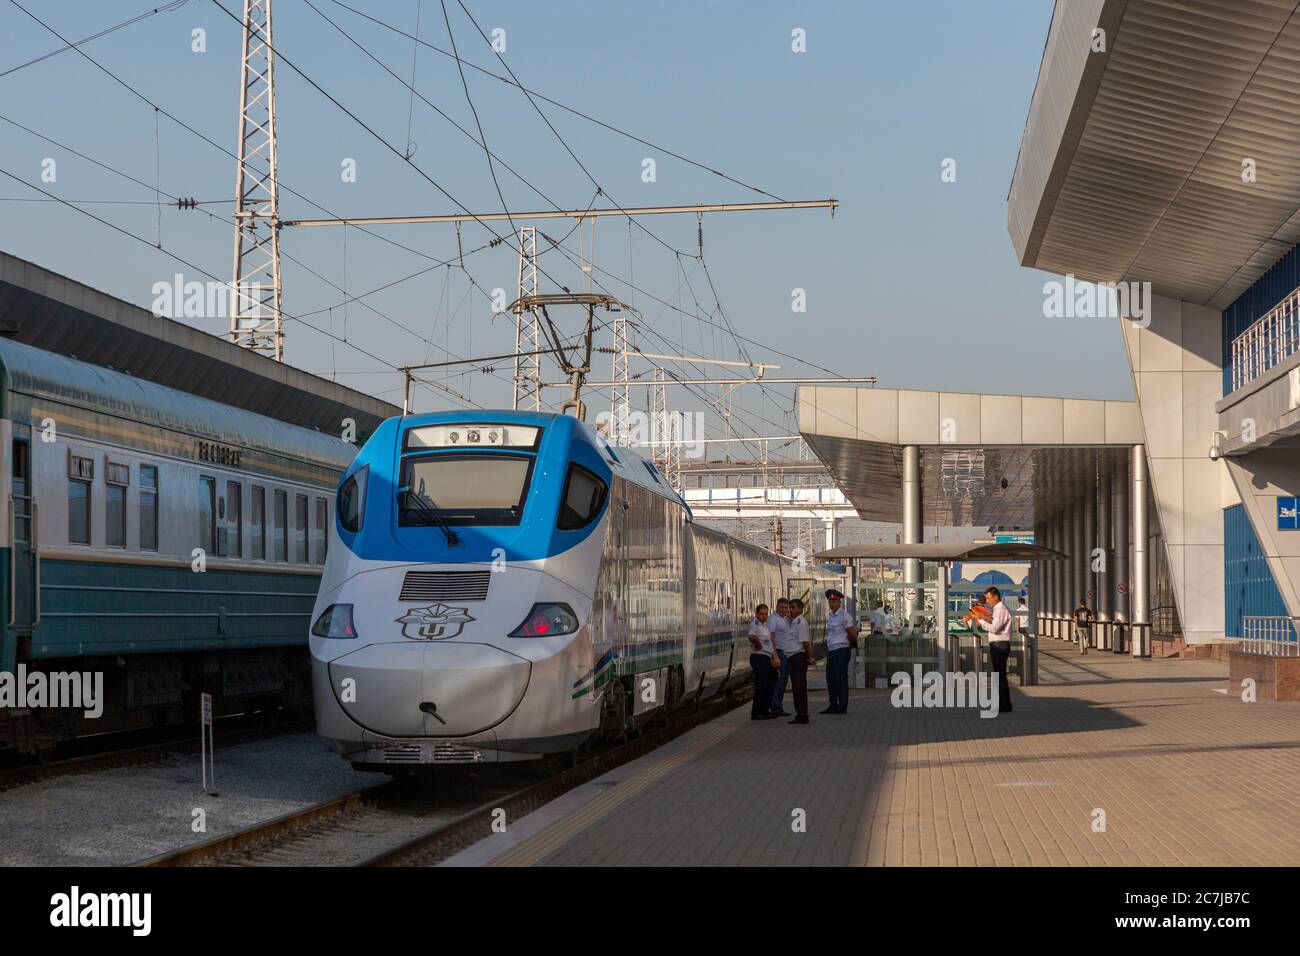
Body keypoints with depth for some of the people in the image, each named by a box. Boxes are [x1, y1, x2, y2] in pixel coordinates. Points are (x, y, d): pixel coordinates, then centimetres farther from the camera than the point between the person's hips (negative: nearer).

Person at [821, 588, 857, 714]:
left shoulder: (844, 616, -10)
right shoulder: (830, 616, 15)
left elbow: (852, 634, -12)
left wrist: (849, 645, 4)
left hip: (841, 650, -8)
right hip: (831, 651, 8)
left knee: (841, 679, -6)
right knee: (830, 679, 9)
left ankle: (842, 707, -3)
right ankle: (833, 706, 16)